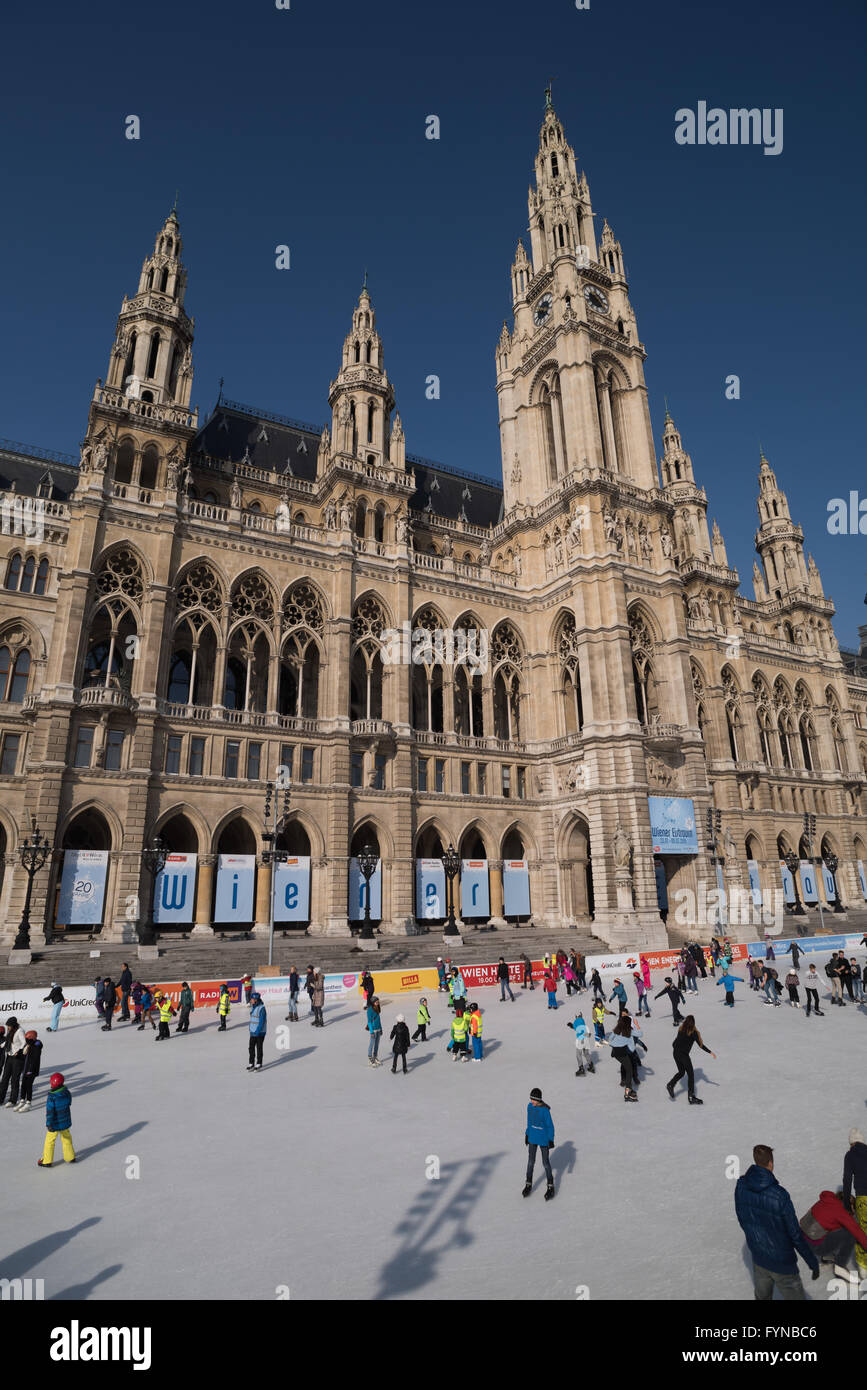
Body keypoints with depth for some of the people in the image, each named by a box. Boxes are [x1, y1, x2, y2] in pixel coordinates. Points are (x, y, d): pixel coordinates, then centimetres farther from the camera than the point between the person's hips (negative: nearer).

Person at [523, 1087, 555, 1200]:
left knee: (546, 1163, 7)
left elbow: (550, 1125, -13)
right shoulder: (530, 1106, -6)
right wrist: (527, 1134, 14)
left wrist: (551, 1140, -12)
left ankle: (550, 1187, 23)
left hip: (543, 1140, -5)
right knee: (530, 1161, 12)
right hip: (532, 1138, 5)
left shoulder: (545, 1110, -22)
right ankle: (528, 1184, 27)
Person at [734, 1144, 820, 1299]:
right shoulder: (779, 1195, -30)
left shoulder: (740, 1186, -13)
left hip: (758, 1258, 5)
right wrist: (813, 1262, -6)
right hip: (782, 1263, -5)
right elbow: (795, 1235, -20)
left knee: (762, 1296, 24)